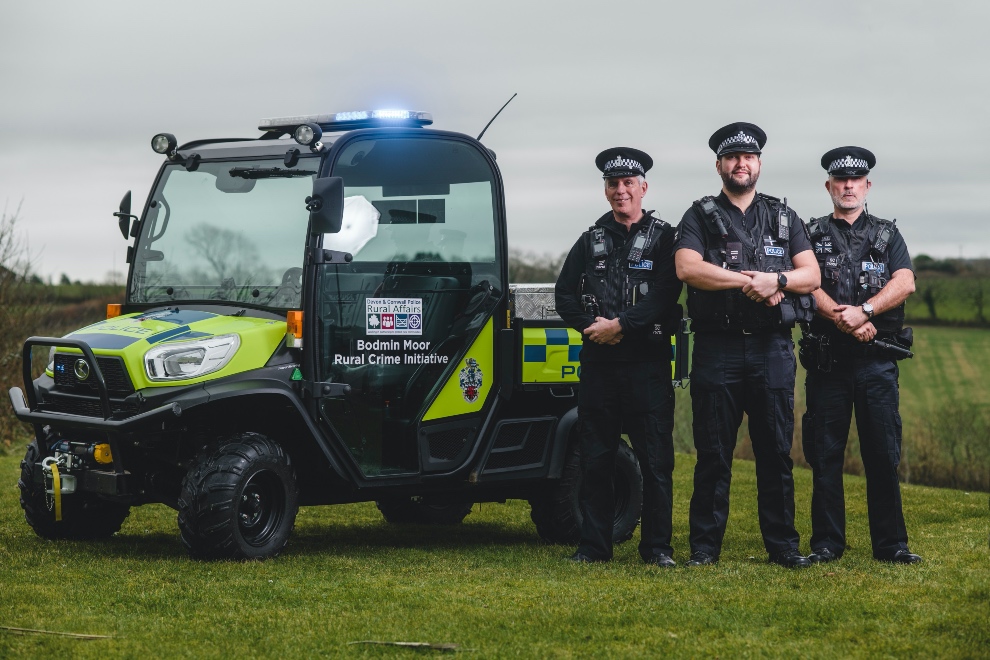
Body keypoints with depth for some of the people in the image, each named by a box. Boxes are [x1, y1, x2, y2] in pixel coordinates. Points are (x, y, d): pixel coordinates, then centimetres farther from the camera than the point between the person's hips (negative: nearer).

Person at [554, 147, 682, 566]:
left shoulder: (663, 238, 4)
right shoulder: (591, 241, 15)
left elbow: (665, 295, -9)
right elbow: (564, 294, 10)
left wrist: (620, 325, -16)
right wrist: (592, 326, -8)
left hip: (648, 361, -3)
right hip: (598, 360, 3)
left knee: (656, 457, -3)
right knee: (594, 457, 5)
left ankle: (657, 547, 4)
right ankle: (594, 546, 11)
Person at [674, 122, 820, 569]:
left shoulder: (784, 218, 15)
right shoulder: (700, 217, 7)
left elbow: (811, 275, 7)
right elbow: (687, 268, -11)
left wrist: (777, 279, -14)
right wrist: (751, 281, -15)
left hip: (772, 348, 2)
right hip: (717, 346, -2)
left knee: (776, 452, 4)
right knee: (713, 453, 1)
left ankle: (782, 544, 10)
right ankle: (704, 546, 6)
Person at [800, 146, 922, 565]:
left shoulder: (887, 235, 14)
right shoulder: (812, 235, 10)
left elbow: (905, 283, -3)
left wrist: (862, 311, -17)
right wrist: (845, 321, -19)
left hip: (878, 360, 1)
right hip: (827, 359, -1)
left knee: (883, 455, 0)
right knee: (825, 455, 1)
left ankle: (891, 544, 6)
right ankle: (826, 544, 7)